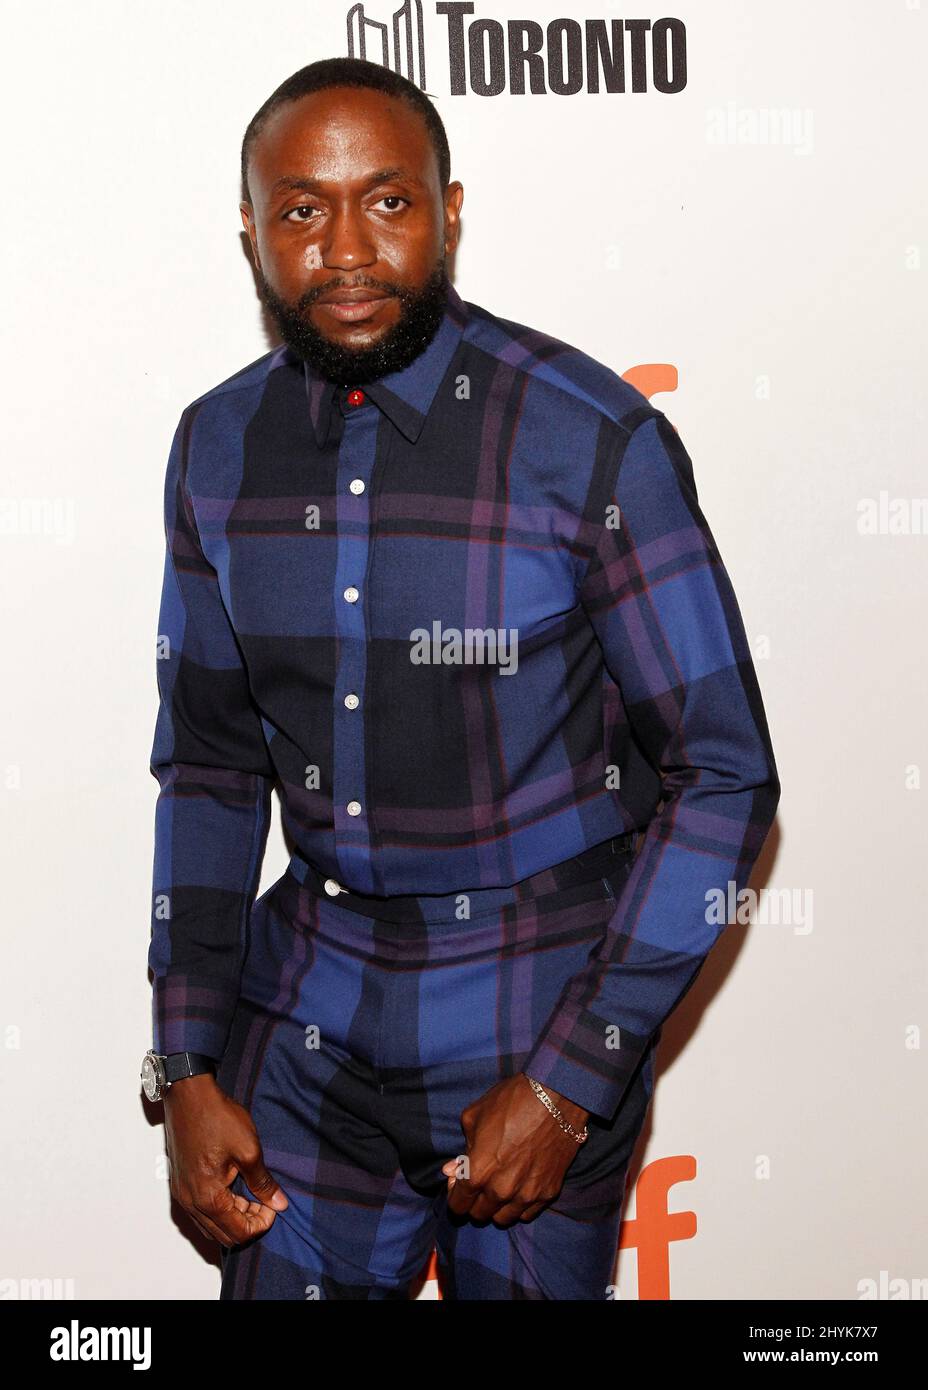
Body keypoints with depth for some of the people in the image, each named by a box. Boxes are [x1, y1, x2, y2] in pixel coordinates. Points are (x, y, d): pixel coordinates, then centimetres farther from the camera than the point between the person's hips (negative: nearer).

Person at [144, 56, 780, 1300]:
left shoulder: (594, 440, -16)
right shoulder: (220, 447, -2)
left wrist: (570, 1083, -15)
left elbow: (724, 777, -13)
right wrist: (188, 1068, 2)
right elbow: (209, 762, 7)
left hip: (543, 1005, -3)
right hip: (308, 997, 4)